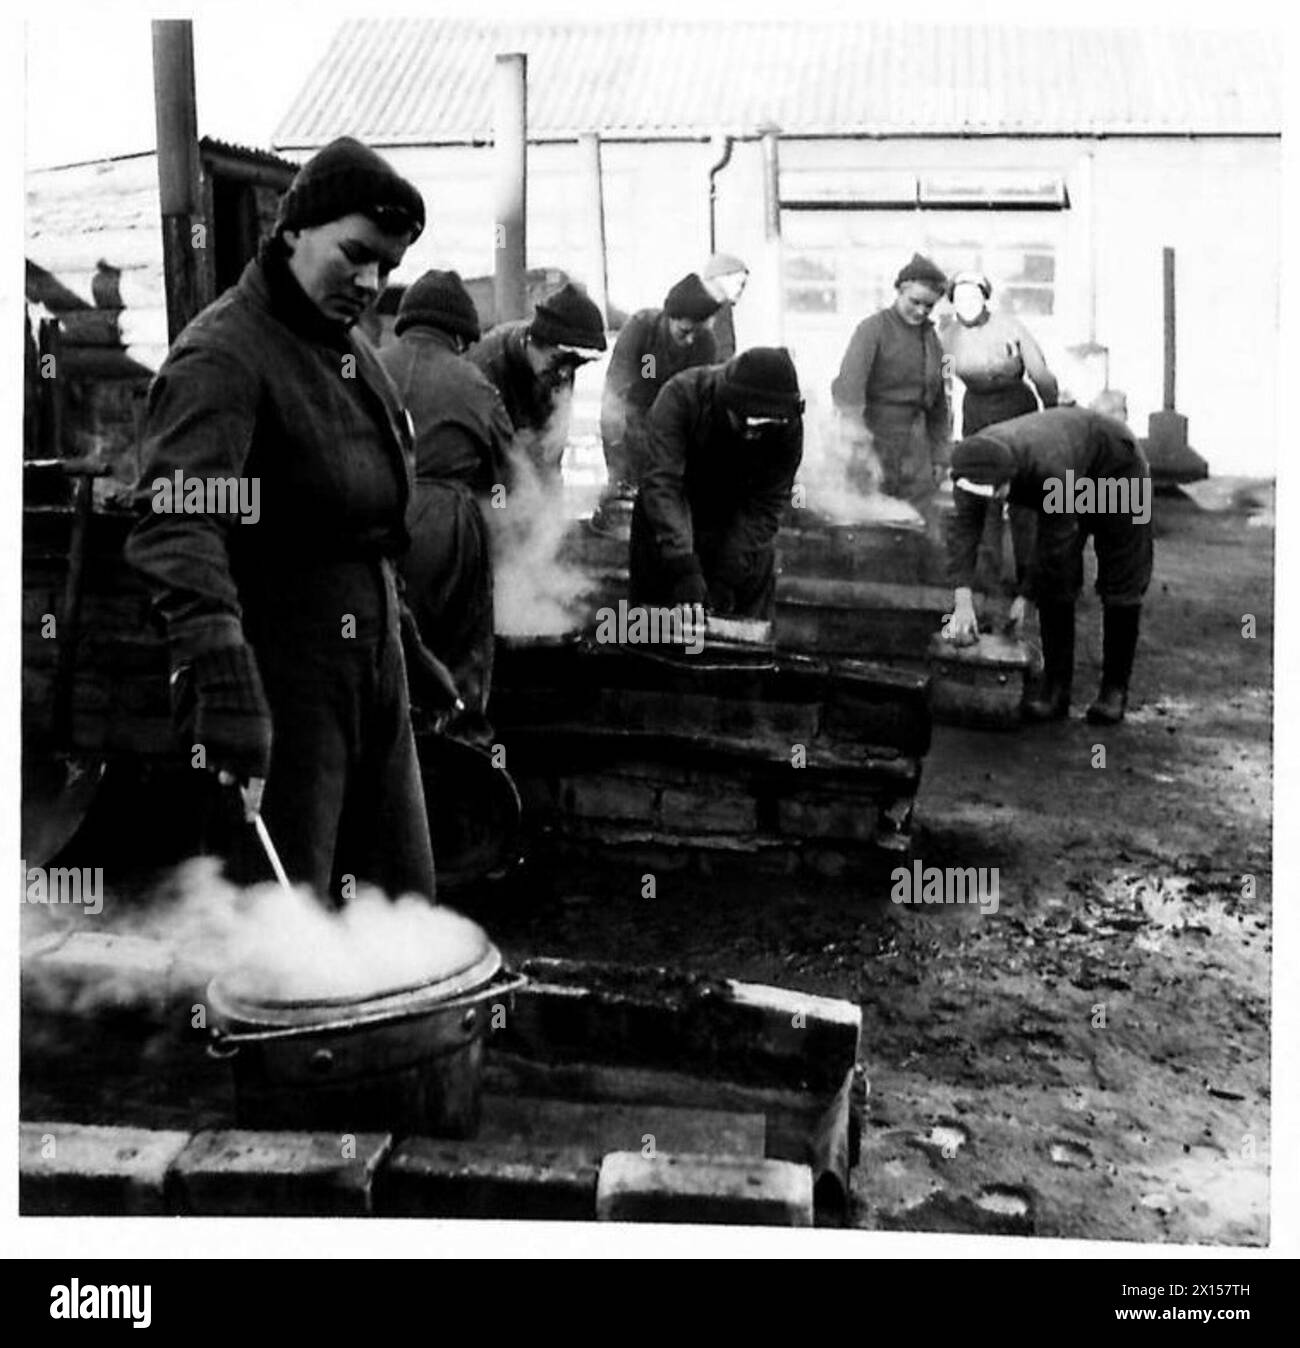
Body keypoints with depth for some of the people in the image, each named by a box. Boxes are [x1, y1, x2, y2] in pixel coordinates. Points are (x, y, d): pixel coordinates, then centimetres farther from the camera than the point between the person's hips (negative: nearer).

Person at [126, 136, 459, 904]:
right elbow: (179, 528, -31)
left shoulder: (352, 350, 13)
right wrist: (221, 675, -43)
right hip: (277, 686, -8)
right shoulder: (223, 354, -16)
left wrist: (405, 641, 24)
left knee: (405, 915, 15)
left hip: (373, 673, 9)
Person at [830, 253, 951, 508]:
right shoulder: (874, 328, -5)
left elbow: (939, 404, 22)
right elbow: (849, 384, -21)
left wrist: (939, 455, 16)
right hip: (874, 441, -5)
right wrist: (858, 446, -32)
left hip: (915, 451, 6)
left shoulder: (932, 339, 14)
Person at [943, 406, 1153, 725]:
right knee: (1050, 584, -4)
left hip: (1116, 468, -6)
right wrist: (963, 602, -41)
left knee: (1120, 585, -4)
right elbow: (963, 528, -32)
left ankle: (1115, 689, 5)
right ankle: (1056, 687, 1)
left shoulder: (1049, 469, -45)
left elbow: (1058, 543, -36)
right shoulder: (974, 465, -28)